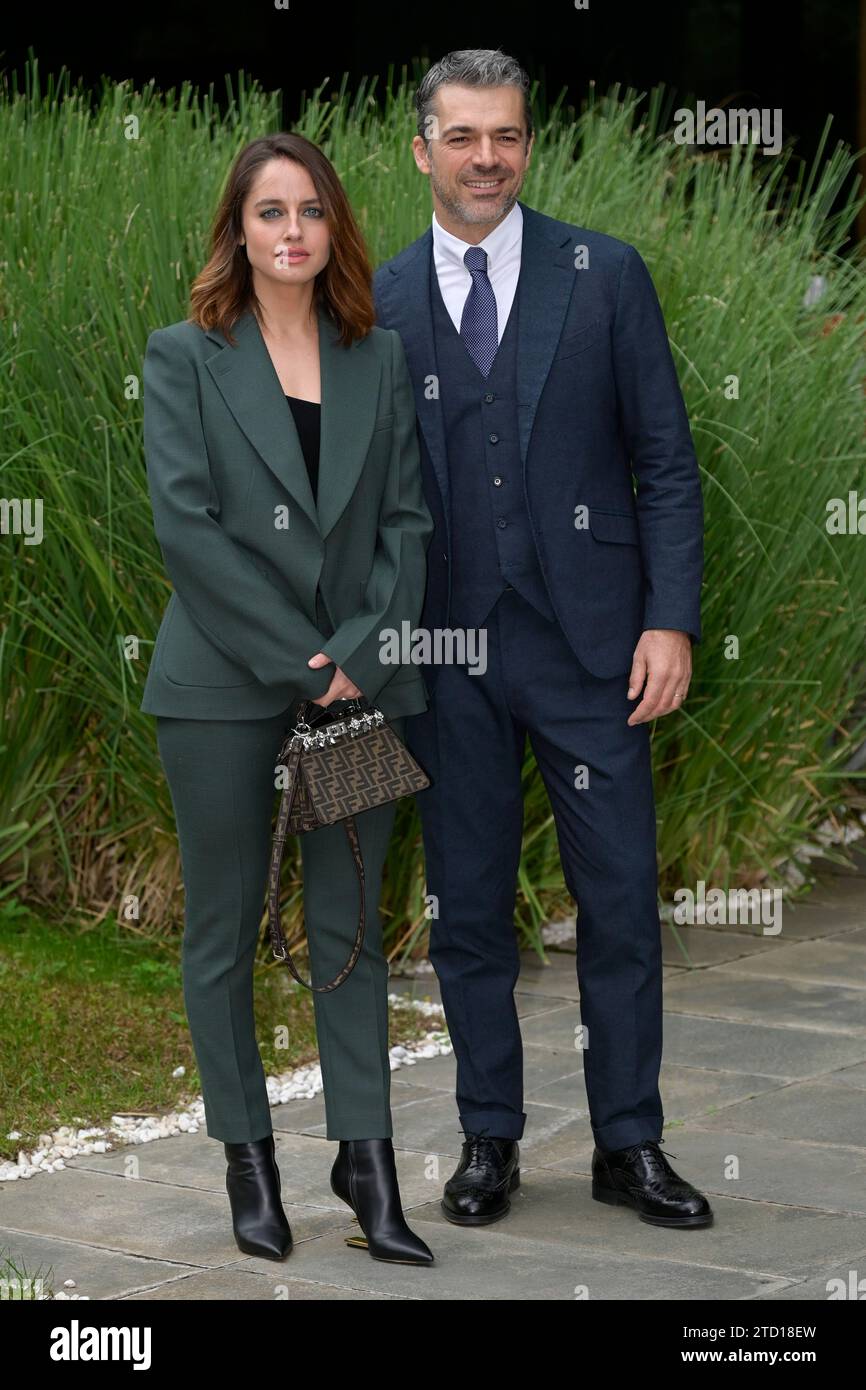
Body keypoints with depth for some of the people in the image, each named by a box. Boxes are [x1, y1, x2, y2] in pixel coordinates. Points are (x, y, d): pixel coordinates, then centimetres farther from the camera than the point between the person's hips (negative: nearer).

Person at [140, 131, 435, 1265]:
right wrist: (301, 663, -13)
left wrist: (362, 653, -10)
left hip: (362, 681, 2)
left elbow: (408, 519, 6)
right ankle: (249, 1159, 14)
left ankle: (366, 1156, 9)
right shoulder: (186, 358, 2)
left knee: (351, 924, 5)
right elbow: (185, 522, -7)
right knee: (225, 926, 4)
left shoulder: (381, 360, 11)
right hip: (225, 686, -2)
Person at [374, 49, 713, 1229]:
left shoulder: (605, 276, 2)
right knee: (468, 907, 8)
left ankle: (629, 1144, 15)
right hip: (448, 652, 1)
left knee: (622, 901, 3)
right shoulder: (380, 303, 5)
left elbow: (667, 460, 1)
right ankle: (490, 1141, 21)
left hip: (589, 644, -1)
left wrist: (671, 620, -7)